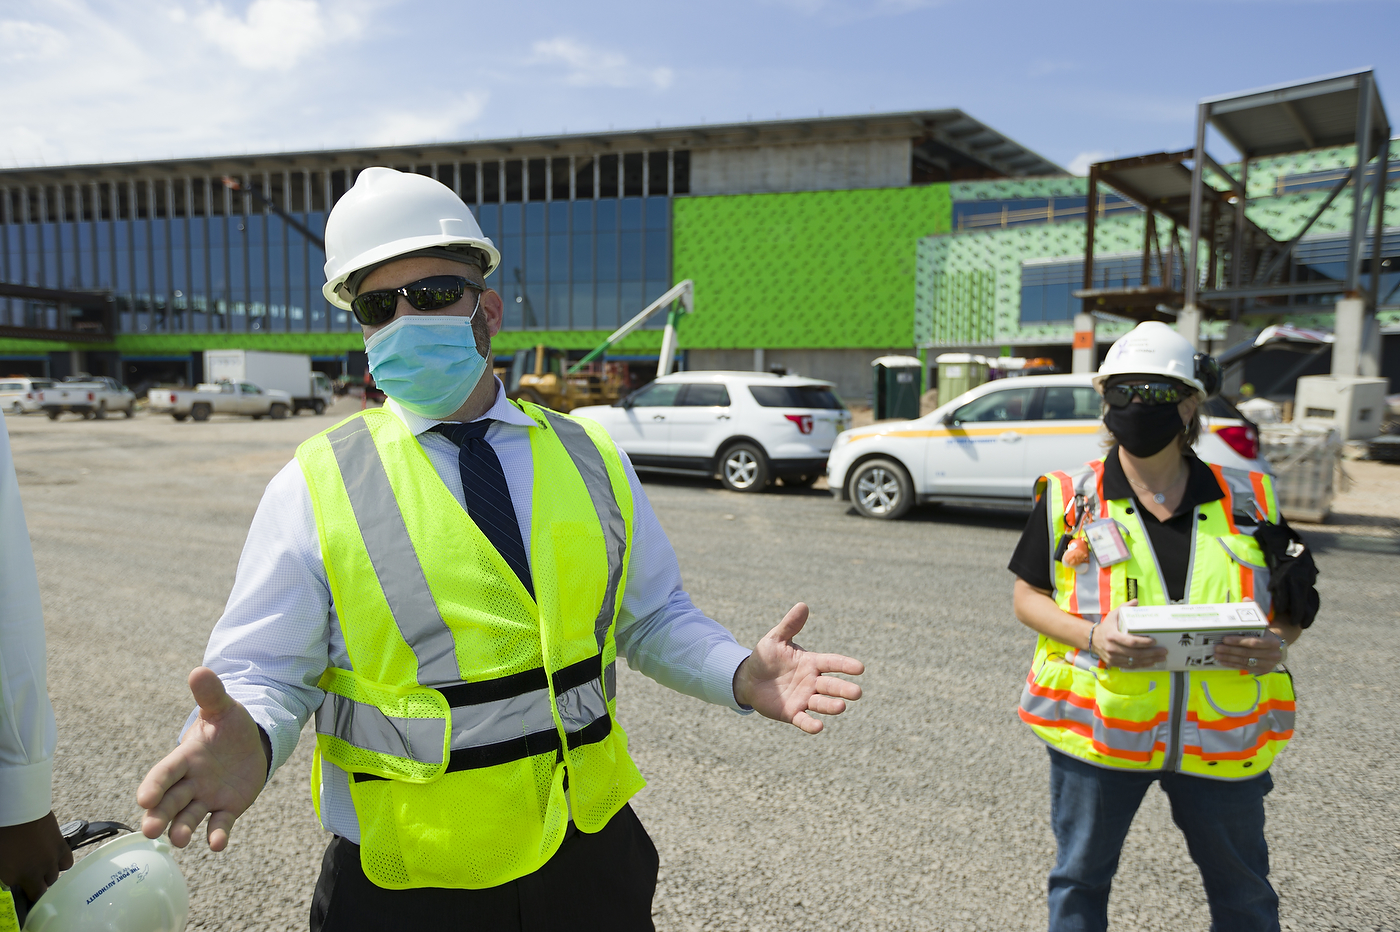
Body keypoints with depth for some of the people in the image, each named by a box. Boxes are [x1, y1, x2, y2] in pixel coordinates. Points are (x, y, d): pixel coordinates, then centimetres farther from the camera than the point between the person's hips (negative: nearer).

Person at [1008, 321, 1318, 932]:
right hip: (1096, 727, -1)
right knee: (1080, 877, 14)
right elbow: (1029, 596, 0)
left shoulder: (1247, 499, 2)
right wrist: (1091, 636, -19)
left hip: (1223, 736, 2)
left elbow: (1291, 606, 10)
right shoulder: (1069, 497, -3)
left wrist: (1279, 645, -13)